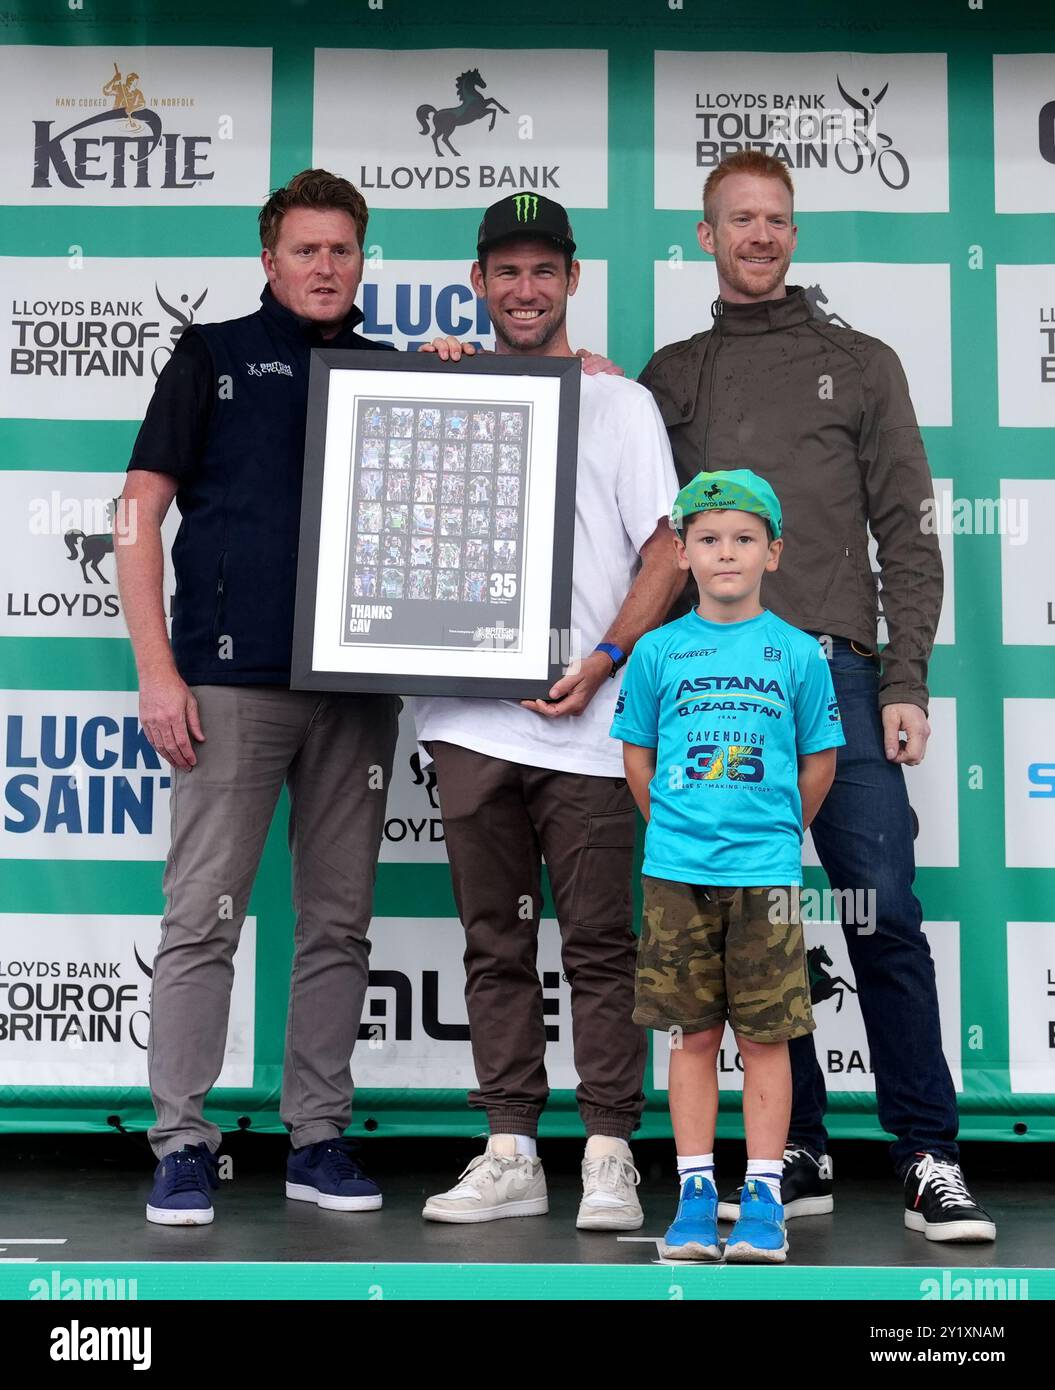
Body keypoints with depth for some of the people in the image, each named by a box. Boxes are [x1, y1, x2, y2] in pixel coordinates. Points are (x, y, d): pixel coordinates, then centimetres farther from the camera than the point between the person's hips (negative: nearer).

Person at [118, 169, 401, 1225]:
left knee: (339, 919, 7)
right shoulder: (214, 357, 7)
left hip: (357, 684, 4)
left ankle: (317, 1138, 17)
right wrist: (157, 669, -8)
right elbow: (142, 513, 1)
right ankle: (182, 1143, 6)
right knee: (204, 912, -4)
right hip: (234, 681, -3)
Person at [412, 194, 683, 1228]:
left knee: (598, 944, 0)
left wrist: (600, 662, -11)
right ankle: (509, 1154, 14)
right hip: (470, 717, 3)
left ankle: (608, 1157, 6)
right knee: (495, 944, 7)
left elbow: (666, 557, 2)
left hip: (585, 722, -3)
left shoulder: (618, 401, 7)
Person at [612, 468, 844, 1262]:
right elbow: (637, 753, 11)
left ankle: (764, 1197, 11)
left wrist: (779, 834, 9)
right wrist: (673, 828, 9)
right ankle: (696, 1194, 15)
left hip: (766, 872, -1)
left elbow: (820, 760, 7)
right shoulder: (658, 652, 2)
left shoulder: (798, 653, 0)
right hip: (677, 871, 1)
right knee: (693, 1035, 7)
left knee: (766, 1037, 3)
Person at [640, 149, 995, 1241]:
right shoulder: (669, 378, 17)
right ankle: (797, 1154, 13)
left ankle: (930, 1161, 1)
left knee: (884, 916, -7)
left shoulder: (862, 366, 12)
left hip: (836, 674, -2)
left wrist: (905, 681, -2)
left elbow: (906, 537, 7)